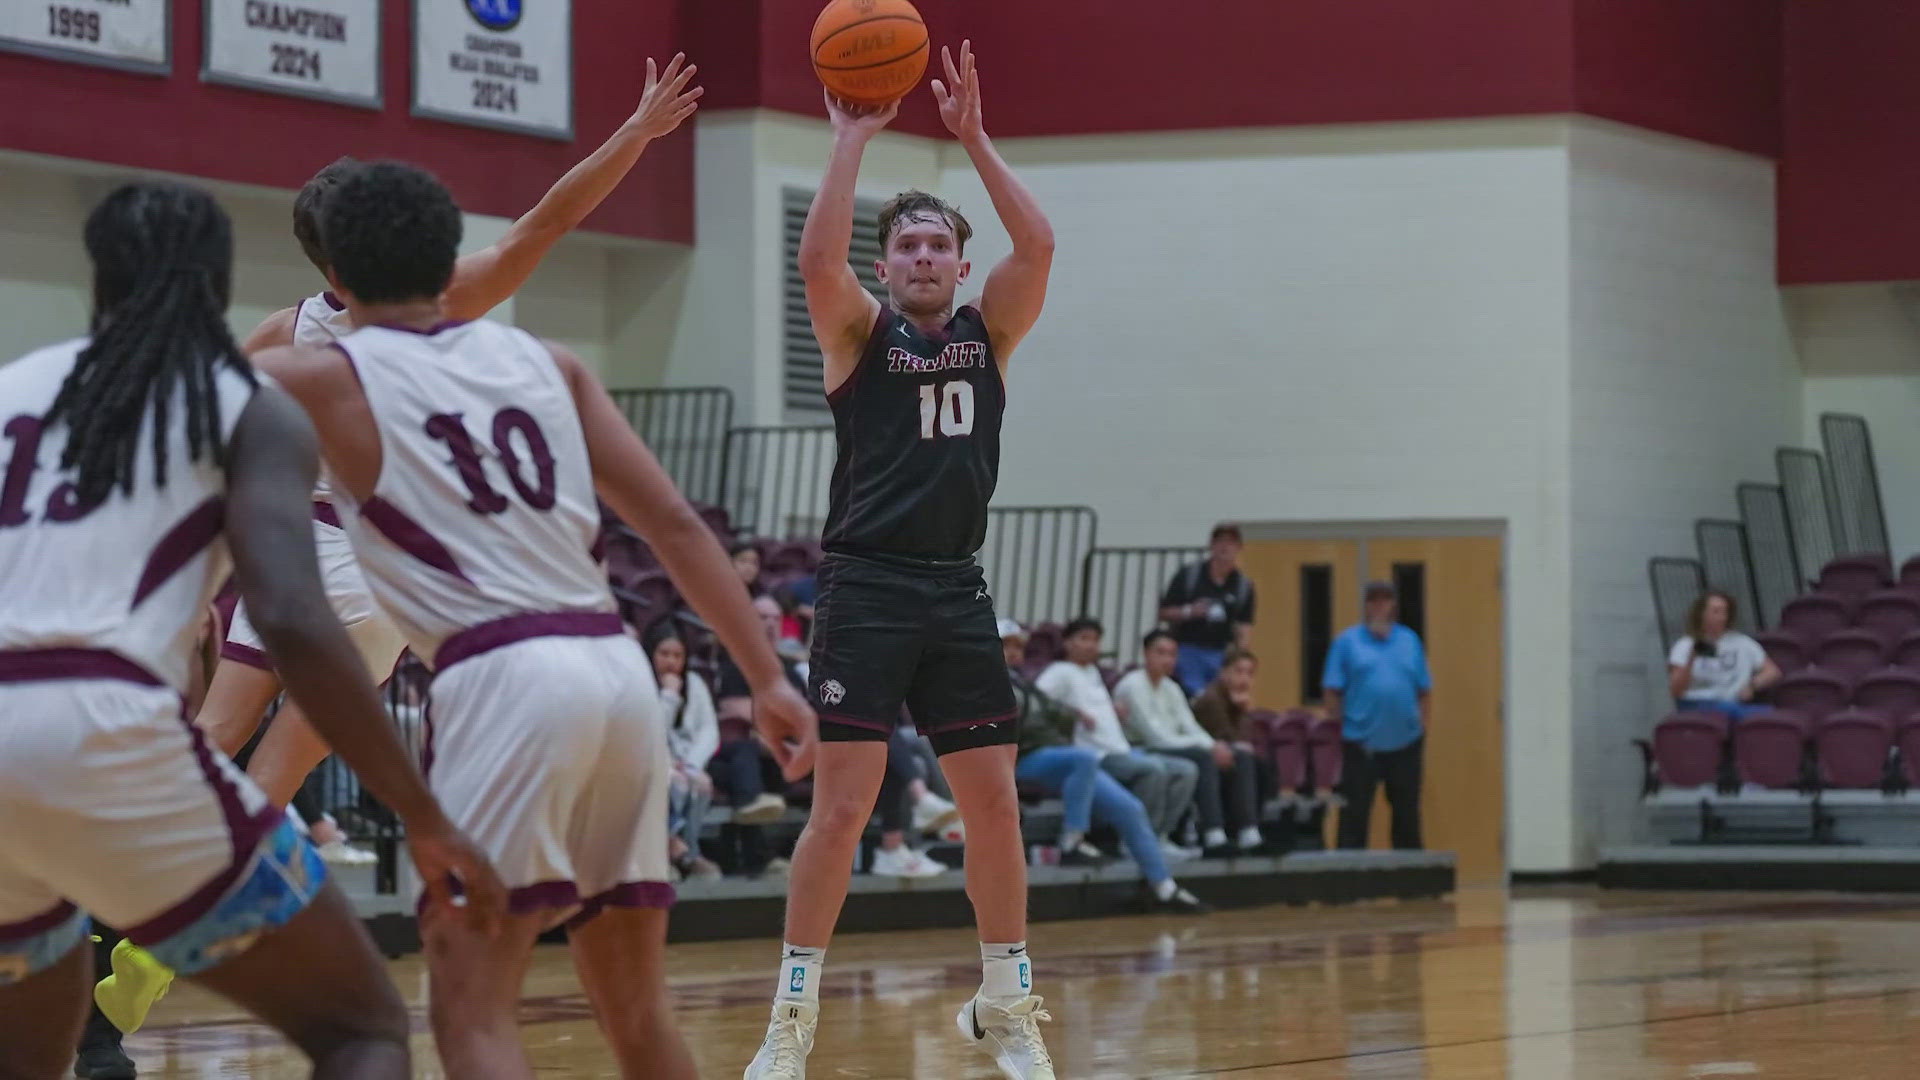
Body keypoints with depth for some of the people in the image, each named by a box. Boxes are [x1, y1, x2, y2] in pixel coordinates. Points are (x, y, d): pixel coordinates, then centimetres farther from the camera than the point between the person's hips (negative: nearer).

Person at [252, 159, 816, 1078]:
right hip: (618, 665, 6)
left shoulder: (323, 379, 6)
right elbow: (675, 524, 13)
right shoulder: (544, 362, 18)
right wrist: (767, 681, 16)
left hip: (504, 679, -6)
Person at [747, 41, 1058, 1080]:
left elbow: (1037, 245, -5)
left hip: (957, 594, 4)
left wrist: (973, 137, -7)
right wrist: (852, 137, -15)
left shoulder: (989, 331, 12)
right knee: (841, 805, -8)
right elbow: (817, 257, -17)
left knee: (995, 805, 5)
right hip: (866, 588, -4)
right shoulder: (858, 330, 4)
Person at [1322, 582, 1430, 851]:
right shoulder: (1348, 641, 0)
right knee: (1355, 812, -3)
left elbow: (1425, 690, 12)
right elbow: (1332, 691, -3)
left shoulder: (1410, 640, 10)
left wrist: (1423, 725, 5)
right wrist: (1339, 728, -8)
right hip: (1361, 743, -3)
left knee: (1407, 811, 10)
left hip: (1405, 741, 3)